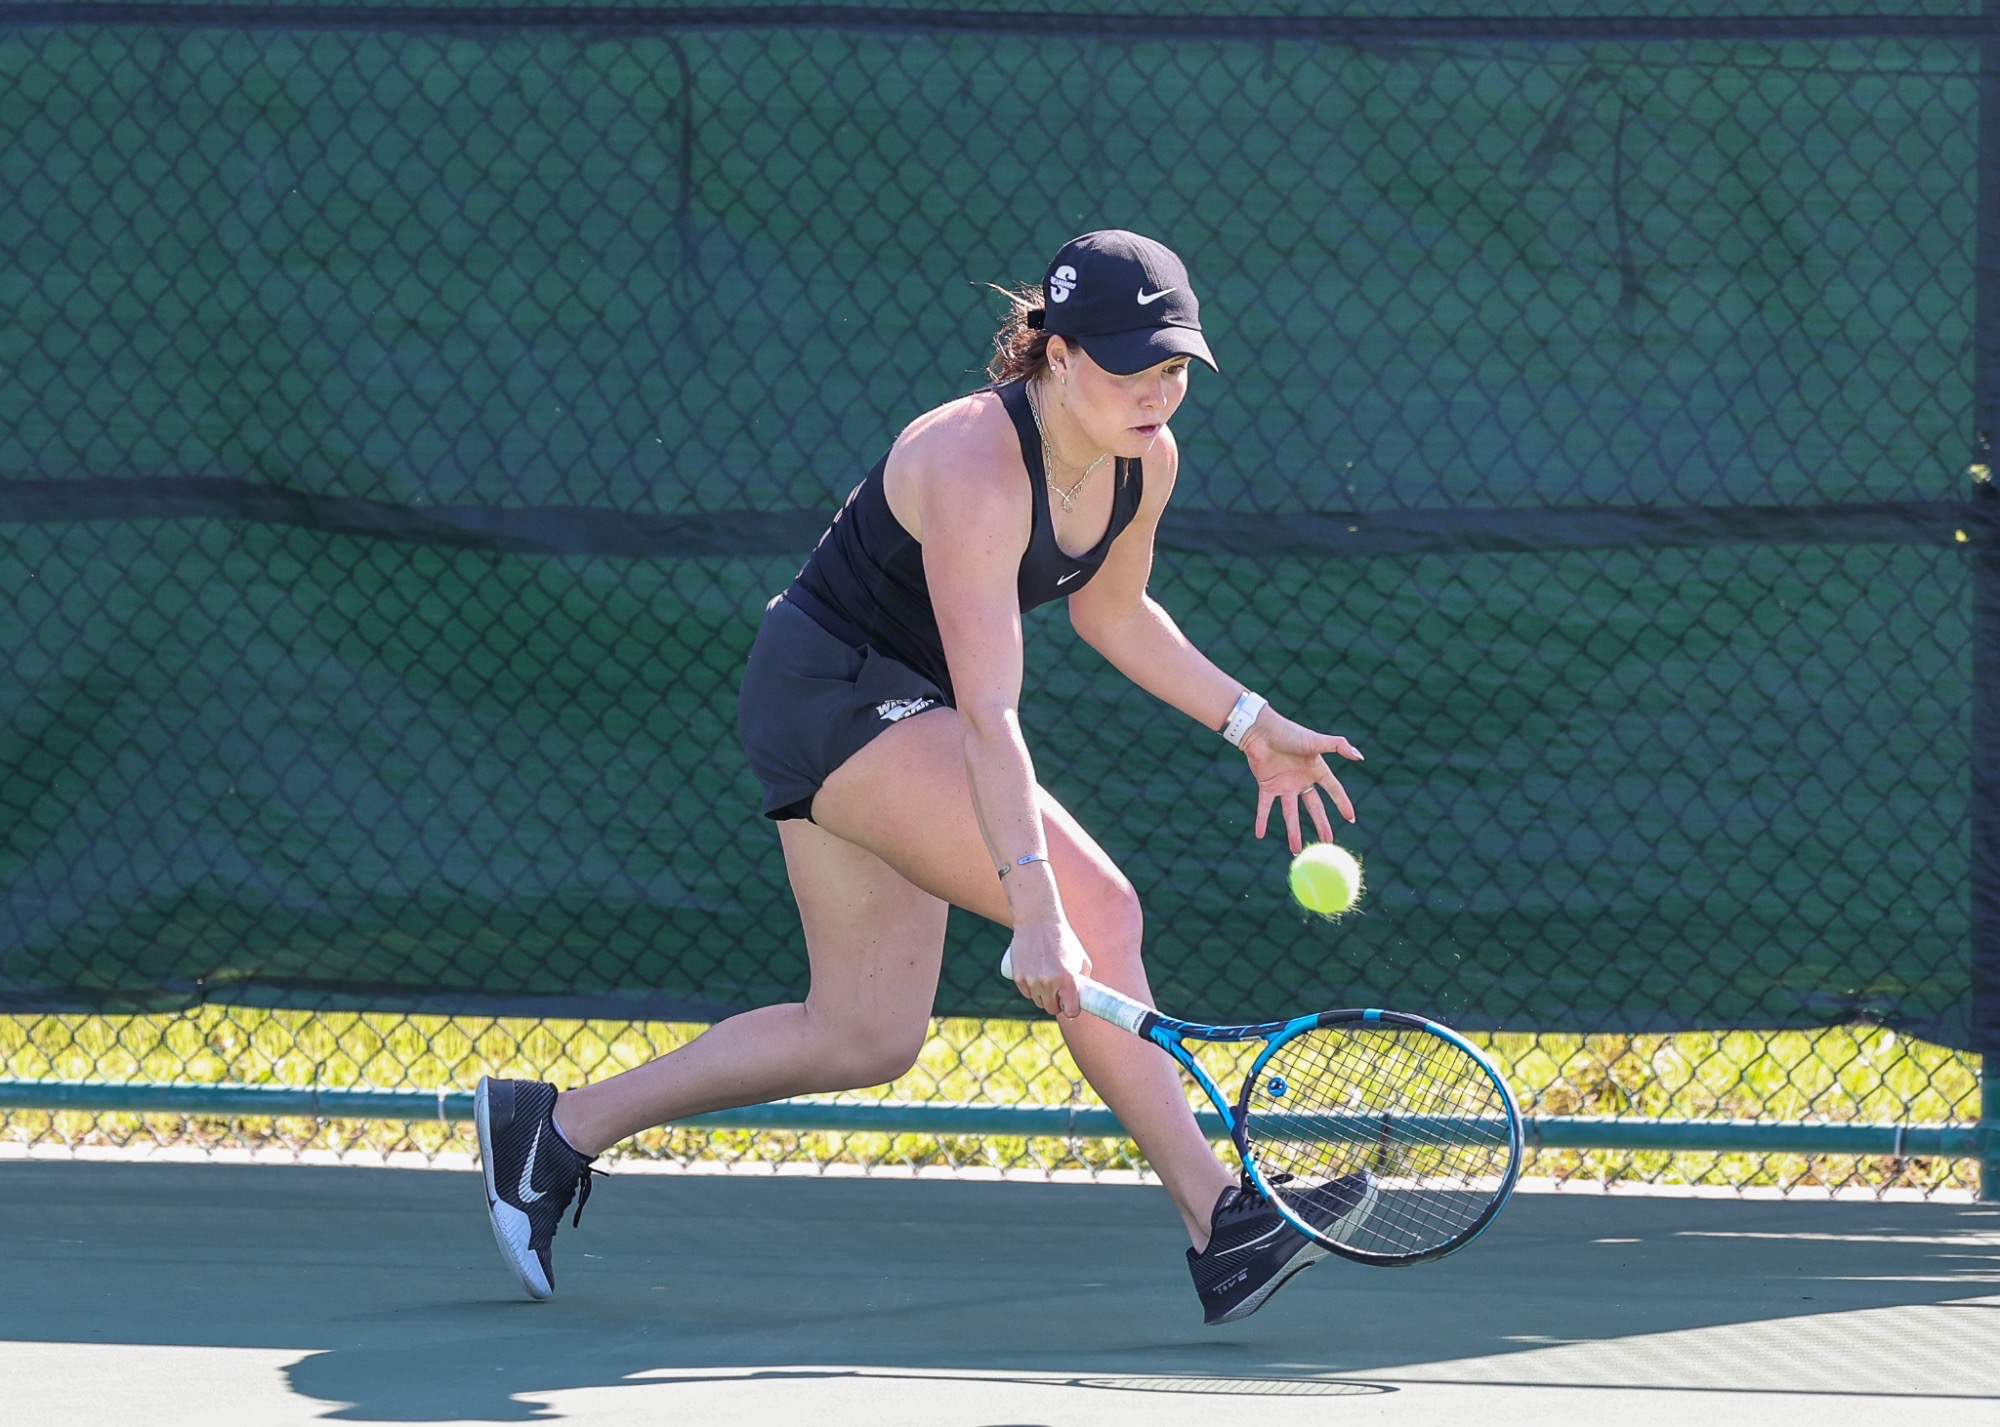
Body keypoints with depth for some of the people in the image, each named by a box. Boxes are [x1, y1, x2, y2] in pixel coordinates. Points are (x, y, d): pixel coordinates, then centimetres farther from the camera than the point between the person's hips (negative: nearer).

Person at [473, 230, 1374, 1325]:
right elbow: (989, 718, -37)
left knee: (867, 1038, 12)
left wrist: (1248, 722, 12)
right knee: (1096, 906, -23)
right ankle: (1220, 1221, -23)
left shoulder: (1144, 461, -4)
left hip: (896, 708, 10)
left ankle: (553, 1130, 22)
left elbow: (1109, 611, 17)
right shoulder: (977, 468, -30)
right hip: (828, 689, -10)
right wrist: (1036, 908, -43)